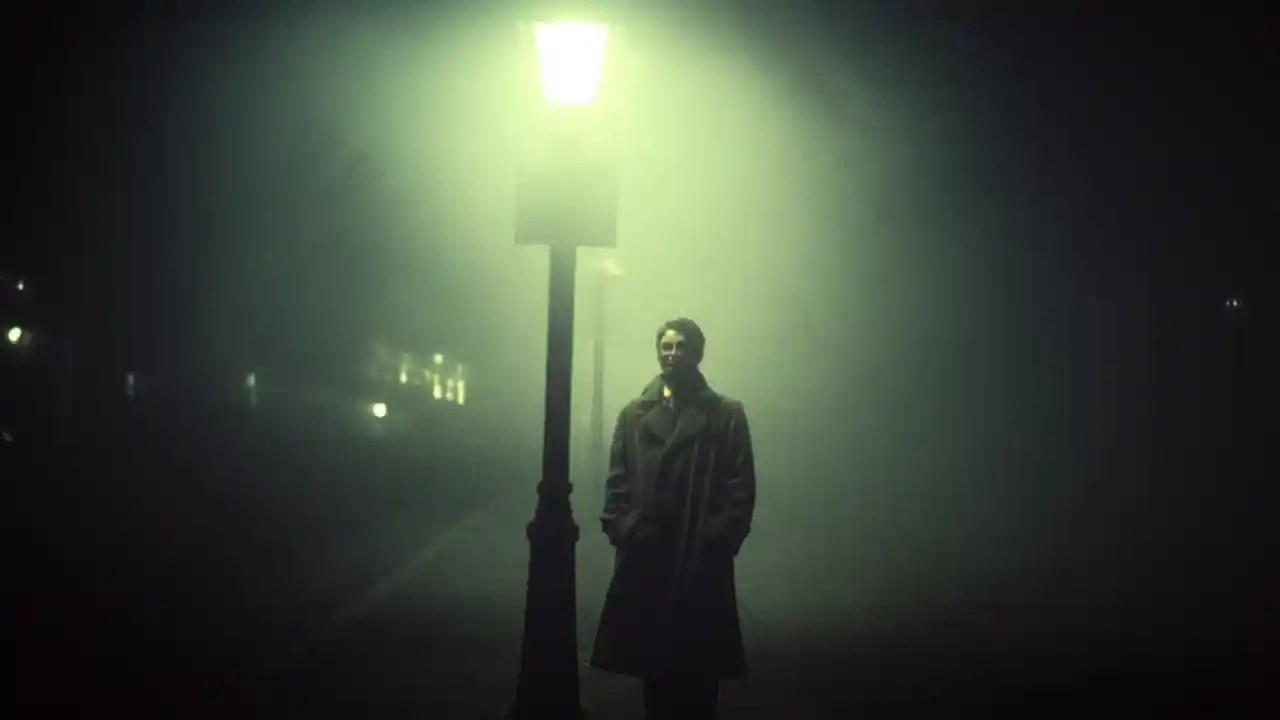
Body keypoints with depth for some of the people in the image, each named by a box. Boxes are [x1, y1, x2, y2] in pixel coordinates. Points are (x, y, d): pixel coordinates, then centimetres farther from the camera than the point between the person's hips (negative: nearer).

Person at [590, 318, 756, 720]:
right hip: (645, 560, 2)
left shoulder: (727, 415, 8)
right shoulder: (634, 415, 15)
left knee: (699, 669, -2)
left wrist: (717, 541, -10)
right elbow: (617, 484, 8)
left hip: (702, 563, -2)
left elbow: (741, 490, 1)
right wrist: (622, 532, -5)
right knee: (652, 665, 5)